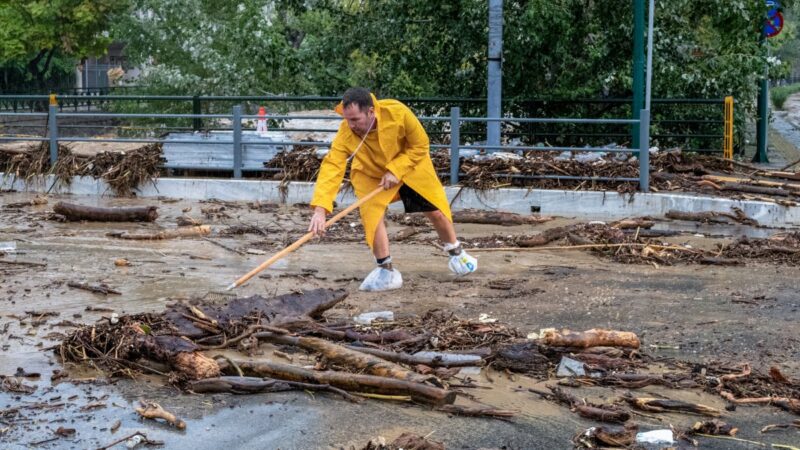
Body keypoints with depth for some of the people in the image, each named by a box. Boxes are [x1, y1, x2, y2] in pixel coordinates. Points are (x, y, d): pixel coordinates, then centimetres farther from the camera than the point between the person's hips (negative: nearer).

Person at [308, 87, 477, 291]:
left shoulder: (398, 113, -37)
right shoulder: (345, 133, -34)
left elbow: (420, 145, -23)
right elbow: (331, 167, -41)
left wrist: (395, 170, -32)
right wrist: (320, 209, -53)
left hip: (410, 165, 0)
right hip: (371, 174, 0)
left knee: (437, 211, 7)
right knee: (371, 213, -22)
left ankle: (456, 252, 37)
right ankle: (386, 271, -4)